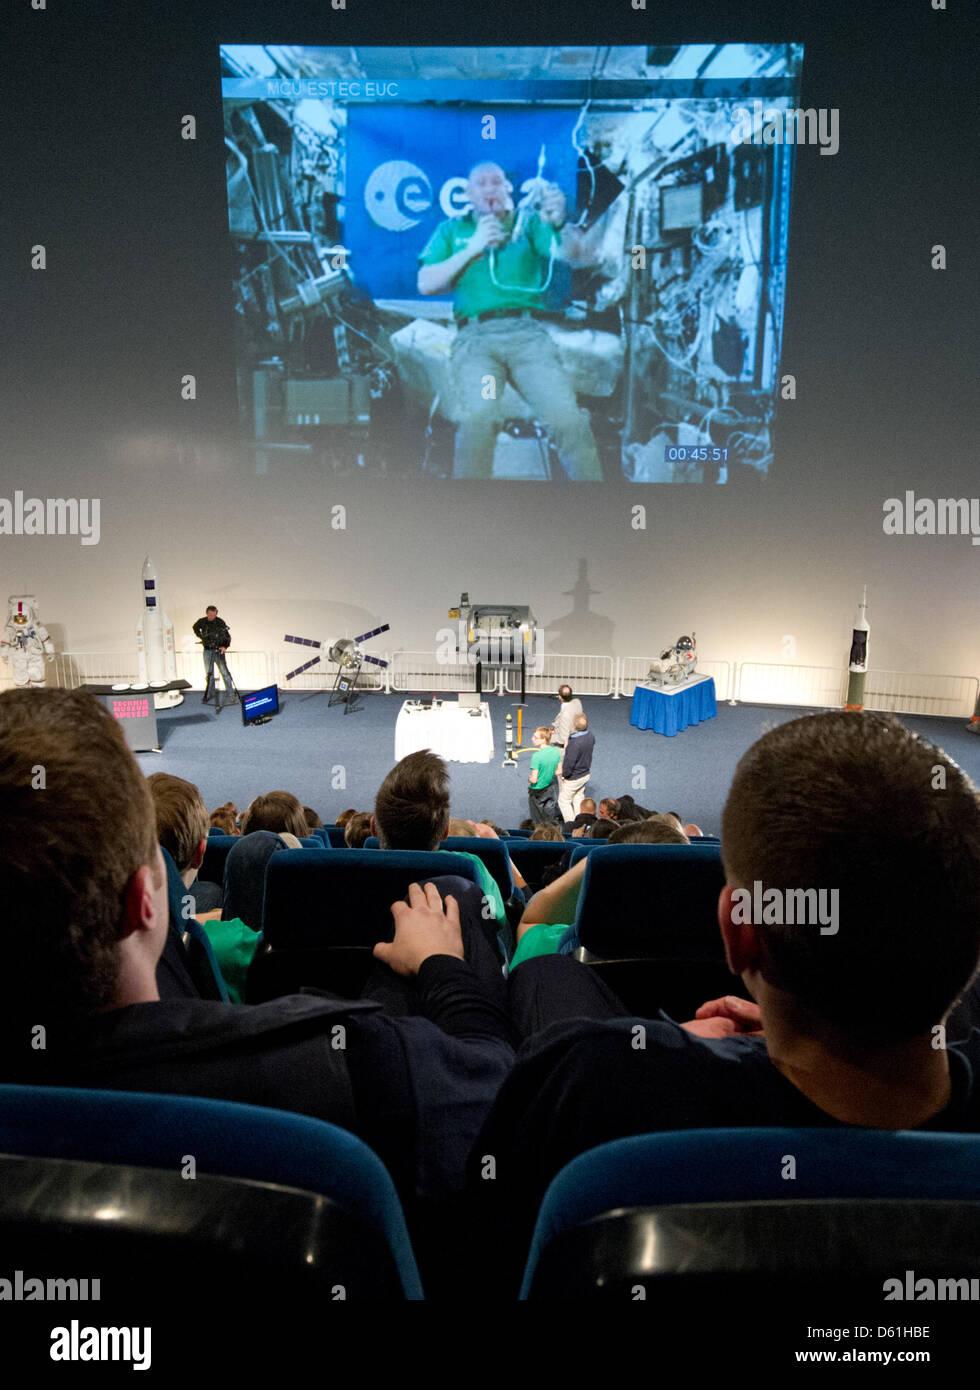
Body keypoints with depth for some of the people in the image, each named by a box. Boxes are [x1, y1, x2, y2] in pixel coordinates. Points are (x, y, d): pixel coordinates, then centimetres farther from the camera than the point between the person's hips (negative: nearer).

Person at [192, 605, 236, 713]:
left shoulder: (220, 622, -9)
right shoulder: (202, 622, 0)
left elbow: (227, 636, -9)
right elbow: (195, 628, 23)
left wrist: (225, 646, -25)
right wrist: (201, 636, 9)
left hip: (219, 650, -3)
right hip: (207, 651, 3)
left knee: (224, 672, -9)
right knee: (209, 673, 8)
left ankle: (231, 694, -5)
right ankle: (209, 694, 19)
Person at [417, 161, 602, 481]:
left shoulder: (529, 223, 20)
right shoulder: (452, 230, 23)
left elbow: (566, 253, 1)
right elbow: (426, 284, 11)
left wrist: (561, 223, -22)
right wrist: (473, 249, 2)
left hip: (527, 331, 1)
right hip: (475, 336, 0)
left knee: (569, 420, -22)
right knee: (478, 417, -31)